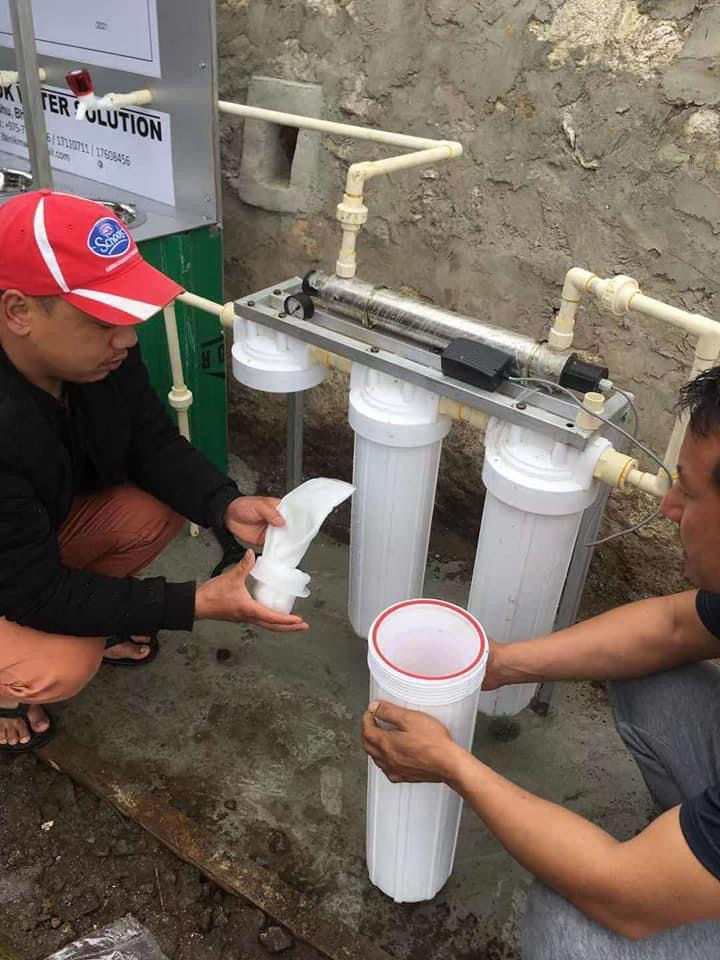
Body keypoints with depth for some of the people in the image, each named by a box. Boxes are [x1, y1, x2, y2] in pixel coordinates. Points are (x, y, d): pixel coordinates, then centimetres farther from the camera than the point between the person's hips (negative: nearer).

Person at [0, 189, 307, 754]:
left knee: (162, 506, -13)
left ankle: (85, 621, 12)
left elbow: (151, 441, -6)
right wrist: (197, 604, -33)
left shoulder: (99, 351, -22)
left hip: (46, 522, 6)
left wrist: (224, 505, -25)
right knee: (59, 667, -29)